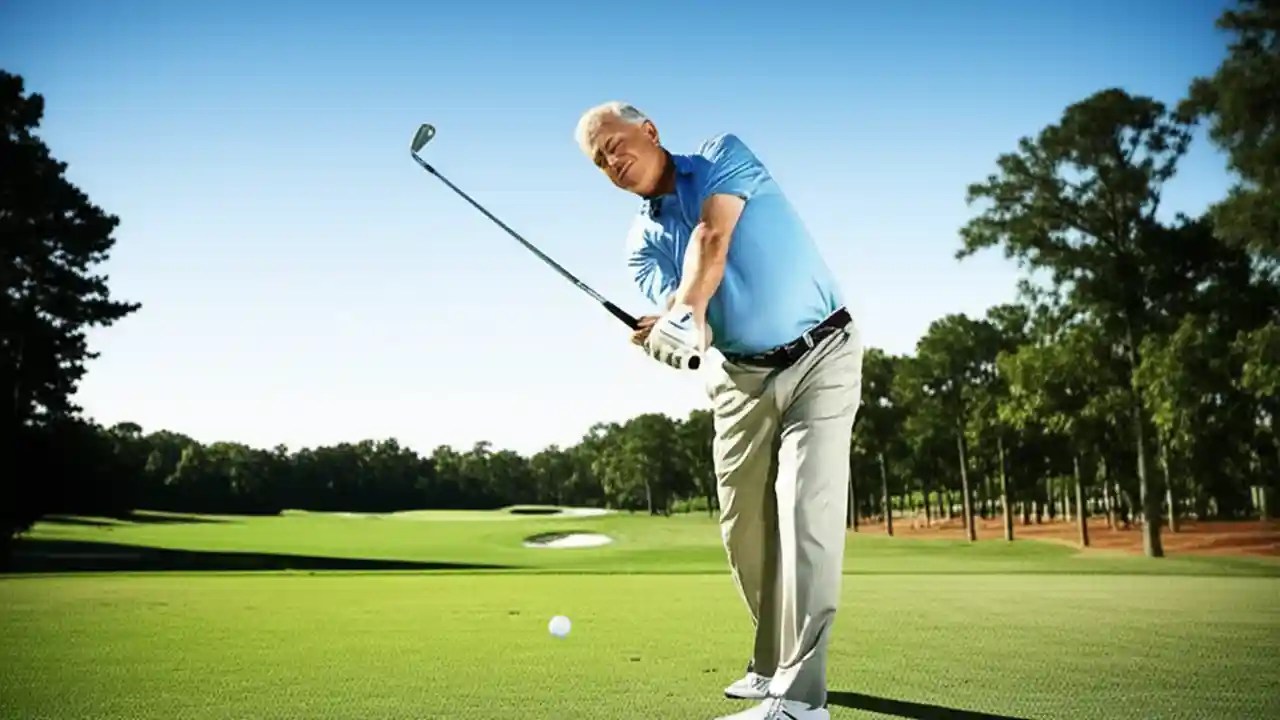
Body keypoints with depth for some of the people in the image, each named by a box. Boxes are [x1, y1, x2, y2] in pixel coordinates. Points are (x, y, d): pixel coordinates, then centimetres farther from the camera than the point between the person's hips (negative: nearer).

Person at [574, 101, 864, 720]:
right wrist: (676, 328, -36)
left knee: (806, 514, -15)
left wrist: (688, 307, -39)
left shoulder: (722, 154, -3)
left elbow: (712, 237, -23)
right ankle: (773, 663, 26)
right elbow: (673, 315, -12)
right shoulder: (642, 242, 6)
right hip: (740, 377, 5)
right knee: (744, 530, 7)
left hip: (820, 356, -5)